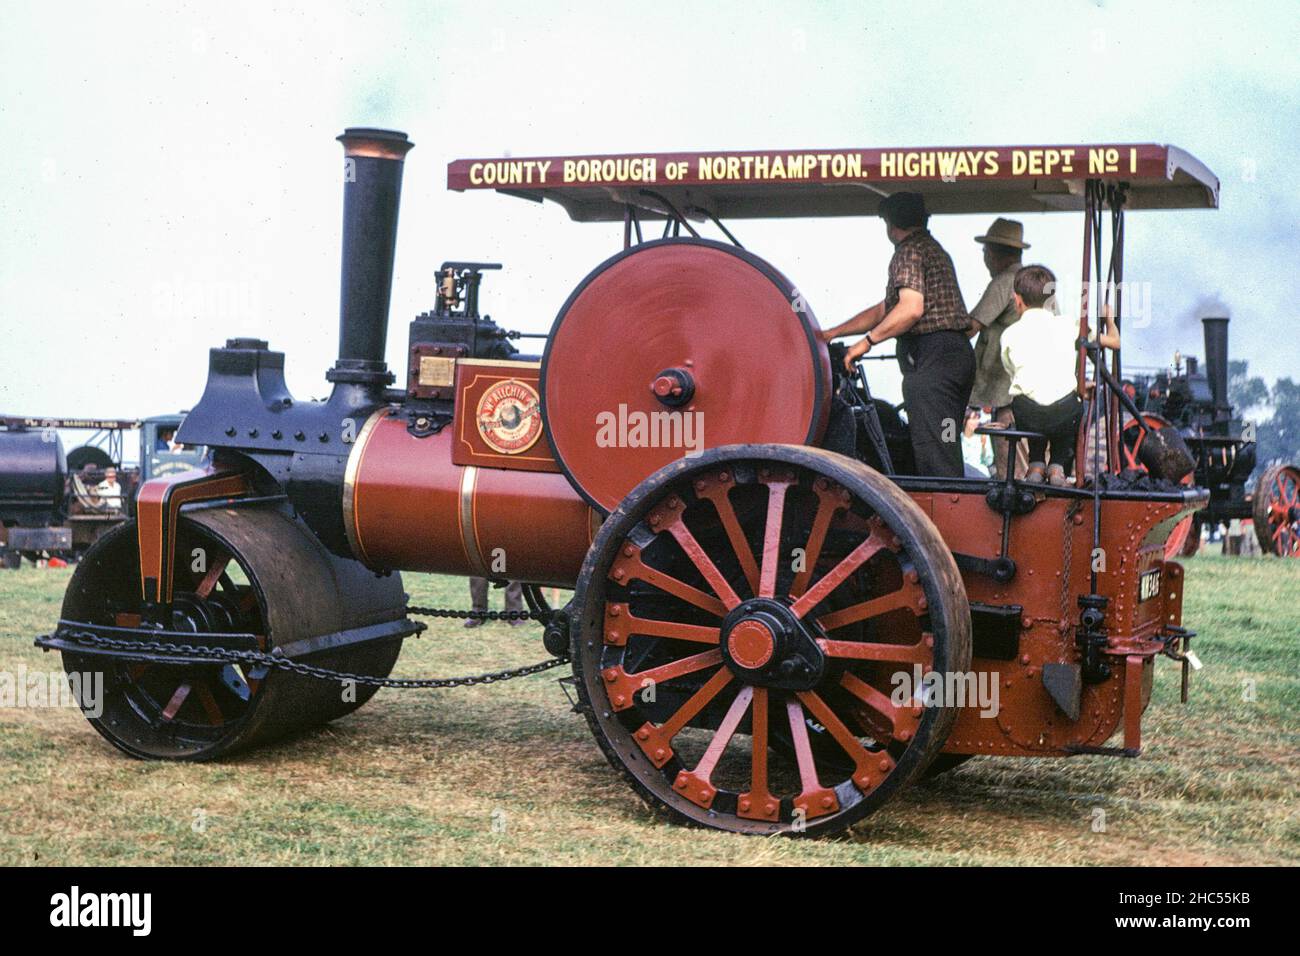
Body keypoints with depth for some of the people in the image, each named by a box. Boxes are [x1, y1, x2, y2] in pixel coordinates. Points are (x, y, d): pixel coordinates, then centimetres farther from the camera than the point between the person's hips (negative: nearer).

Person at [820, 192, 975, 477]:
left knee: (932, 451, -11)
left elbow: (910, 309, -22)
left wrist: (867, 341, -14)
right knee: (947, 449, 12)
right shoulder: (933, 248, 26)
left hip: (931, 357, -10)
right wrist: (831, 333, 27)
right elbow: (885, 309, 28)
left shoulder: (910, 251, -6)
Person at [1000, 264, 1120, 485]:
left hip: (1026, 416, 0)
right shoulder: (1068, 325, 12)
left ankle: (1036, 464, 22)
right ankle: (1059, 466, 18)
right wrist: (1109, 318, 42)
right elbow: (1114, 341, 19)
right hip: (1064, 415, 0)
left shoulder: (1010, 334, 12)